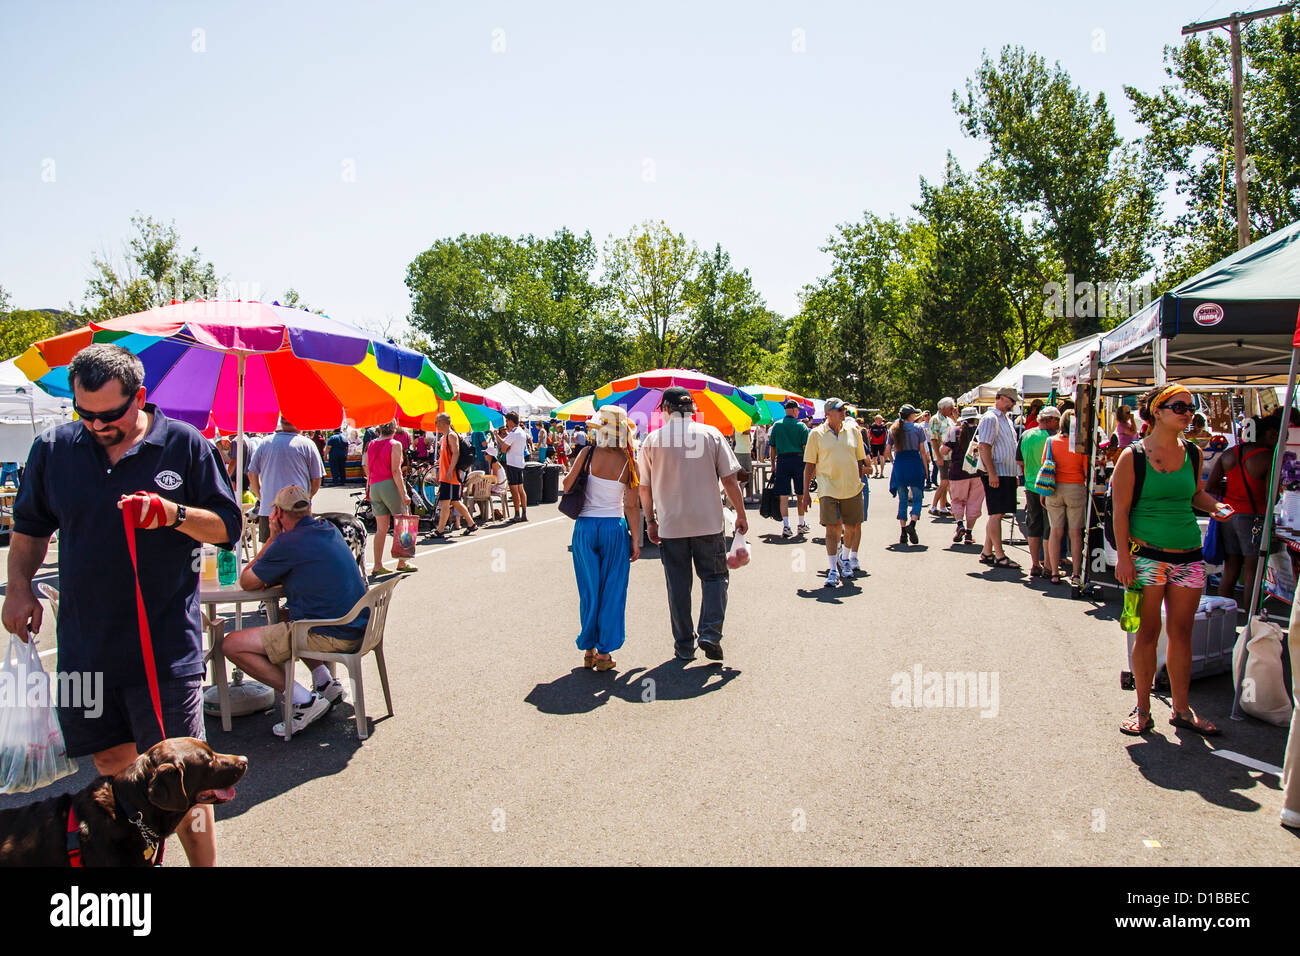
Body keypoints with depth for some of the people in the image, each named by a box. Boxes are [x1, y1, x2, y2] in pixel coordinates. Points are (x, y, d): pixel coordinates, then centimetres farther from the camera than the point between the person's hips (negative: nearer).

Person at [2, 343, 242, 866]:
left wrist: (176, 514, -19)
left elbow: (229, 527, -2)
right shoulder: (53, 448, 5)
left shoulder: (184, 444, -4)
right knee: (111, 765, 15)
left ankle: (204, 863, 13)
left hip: (165, 646, -4)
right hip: (84, 644, 4)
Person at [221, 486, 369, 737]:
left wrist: (273, 537, 5)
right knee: (285, 620, 36)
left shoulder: (287, 543, -13)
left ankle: (304, 700, -7)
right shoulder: (330, 530, 12)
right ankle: (325, 682, 20)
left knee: (232, 645, -2)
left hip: (330, 636, -9)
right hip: (356, 629, 9)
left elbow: (247, 583, 1)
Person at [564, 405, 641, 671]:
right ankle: (604, 652, 11)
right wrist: (635, 539, 1)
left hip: (585, 527, 1)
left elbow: (567, 485, -3)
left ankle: (589, 650, 18)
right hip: (615, 527, -1)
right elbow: (632, 505, -5)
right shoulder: (628, 461, -6)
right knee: (611, 592, 8)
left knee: (589, 591, 11)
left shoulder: (588, 453, -7)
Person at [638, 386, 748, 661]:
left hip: (670, 525, 1)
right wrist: (741, 515, 8)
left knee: (678, 585, 9)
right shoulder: (711, 434, -1)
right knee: (714, 577, 12)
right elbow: (729, 479, -2)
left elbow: (644, 487, 4)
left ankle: (684, 645, 14)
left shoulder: (652, 439, 0)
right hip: (708, 522, 0)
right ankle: (711, 634, -4)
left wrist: (651, 521, 16)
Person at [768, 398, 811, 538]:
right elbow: (806, 446, -6)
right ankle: (802, 524, 23)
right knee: (800, 495, 12)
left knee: (784, 495, 0)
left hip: (782, 460, 1)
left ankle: (786, 526, -9)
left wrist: (773, 465, 12)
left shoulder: (777, 425, 4)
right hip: (798, 459, -1)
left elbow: (772, 447, 5)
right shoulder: (801, 426, -1)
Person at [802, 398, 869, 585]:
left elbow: (860, 461, 16)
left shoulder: (853, 431, 8)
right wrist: (805, 492, -1)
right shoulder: (816, 434, 0)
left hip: (852, 488, 3)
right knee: (832, 528, -7)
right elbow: (809, 465, 2)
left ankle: (845, 559, 35)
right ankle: (833, 570, 0)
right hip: (828, 489, -3)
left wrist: (860, 483, 10)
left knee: (852, 527, 10)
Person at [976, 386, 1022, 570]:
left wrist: (1015, 473, 21)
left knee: (997, 514, 10)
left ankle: (987, 553, 16)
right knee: (996, 514, -7)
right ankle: (999, 556, -4)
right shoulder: (990, 418, -10)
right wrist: (992, 473, -22)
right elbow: (984, 447, -17)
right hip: (996, 474, -9)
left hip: (1008, 474, 9)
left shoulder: (1006, 420, 20)